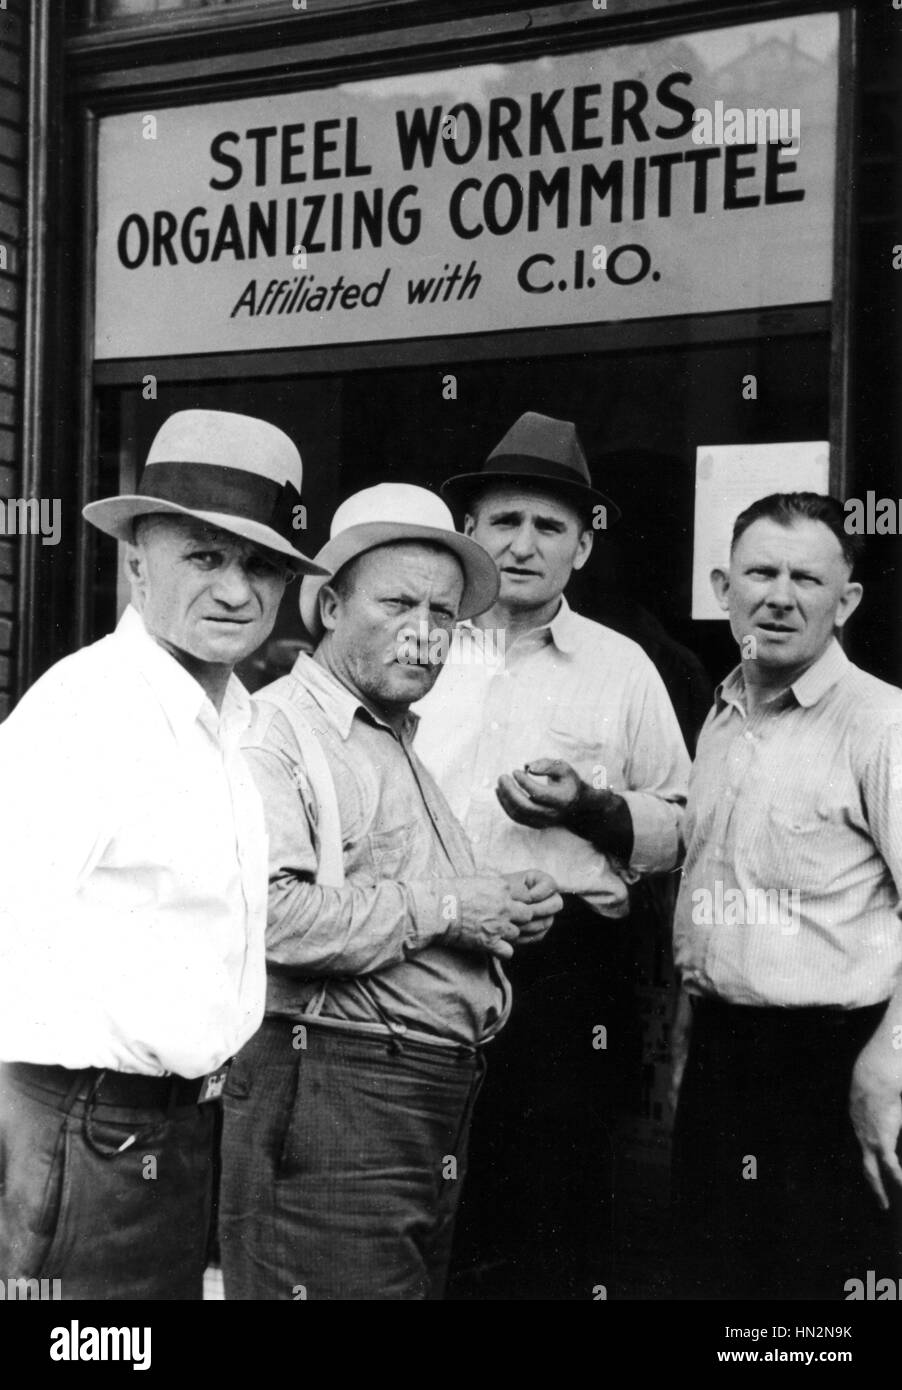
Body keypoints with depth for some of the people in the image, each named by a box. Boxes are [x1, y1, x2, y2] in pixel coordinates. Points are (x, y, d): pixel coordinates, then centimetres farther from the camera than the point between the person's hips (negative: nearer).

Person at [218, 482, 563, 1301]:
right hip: (333, 1101, -9)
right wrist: (442, 909, -15)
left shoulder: (406, 748, 21)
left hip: (436, 1106, 9)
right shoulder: (280, 730, -9)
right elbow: (269, 913, -25)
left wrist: (510, 914, 8)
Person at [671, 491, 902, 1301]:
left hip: (828, 1057, -7)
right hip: (720, 1057, 7)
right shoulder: (720, 720, 12)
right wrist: (686, 1042, 17)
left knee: (818, 1275, 1)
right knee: (706, 1275, 14)